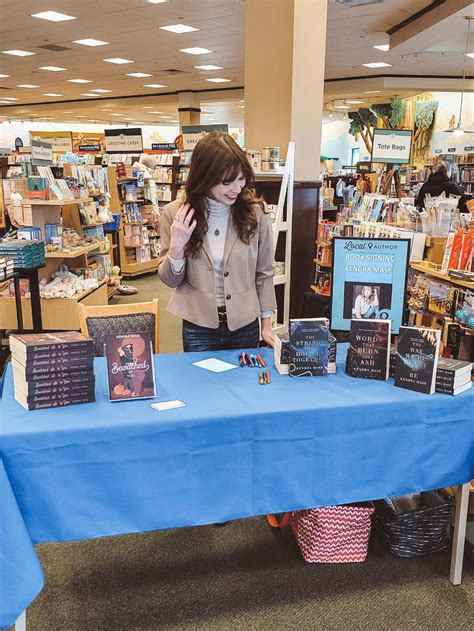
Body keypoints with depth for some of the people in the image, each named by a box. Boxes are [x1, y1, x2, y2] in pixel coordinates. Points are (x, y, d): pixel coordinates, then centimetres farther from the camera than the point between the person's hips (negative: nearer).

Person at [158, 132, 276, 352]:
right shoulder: (175, 214, -9)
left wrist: (266, 324, 4)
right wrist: (177, 246, -21)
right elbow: (171, 280, -3)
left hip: (245, 326, 1)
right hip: (198, 328, 0)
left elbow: (264, 273, 0)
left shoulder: (255, 212, -10)